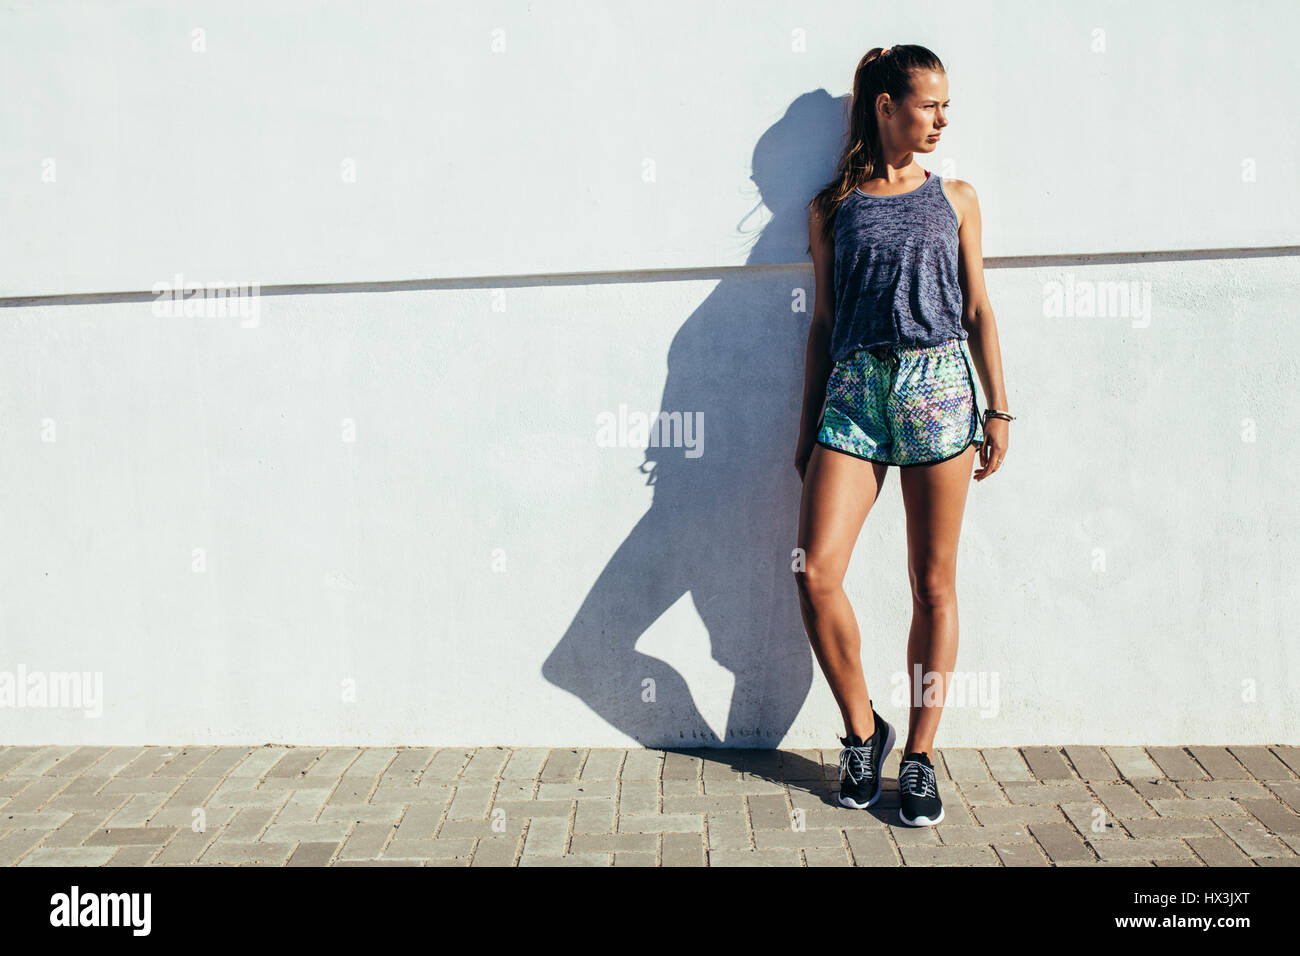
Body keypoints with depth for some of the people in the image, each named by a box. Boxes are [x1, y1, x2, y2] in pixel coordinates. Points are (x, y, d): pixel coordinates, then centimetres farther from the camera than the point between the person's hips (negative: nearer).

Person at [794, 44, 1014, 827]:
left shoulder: (956, 199, 15)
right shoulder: (832, 206, 13)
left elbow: (978, 310, 13)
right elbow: (823, 321, 13)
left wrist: (998, 408, 5)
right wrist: (810, 425, 11)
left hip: (939, 384, 1)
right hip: (855, 389, 0)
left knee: (934, 584, 1)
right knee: (817, 573, -12)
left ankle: (920, 756, 13)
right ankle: (863, 730, 10)